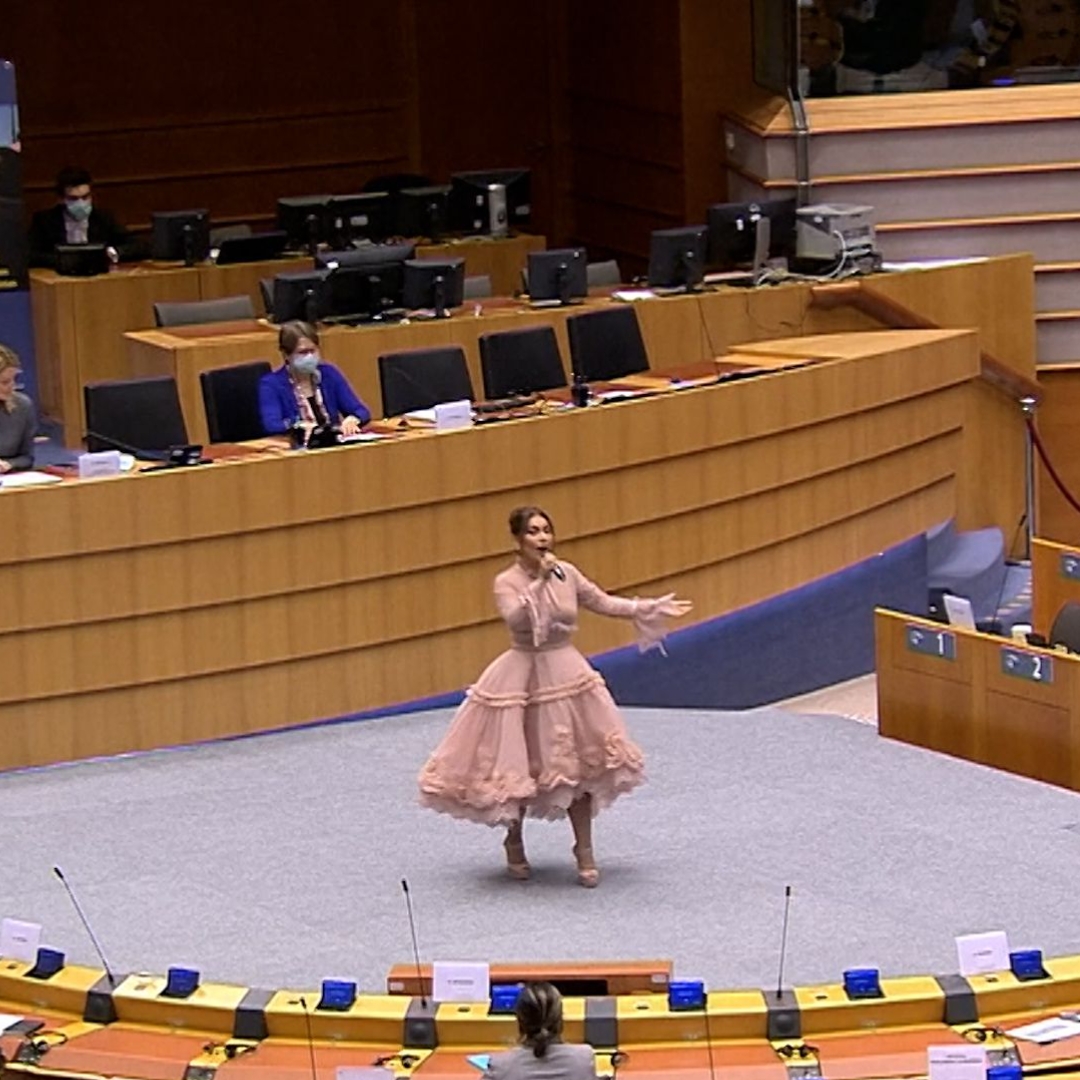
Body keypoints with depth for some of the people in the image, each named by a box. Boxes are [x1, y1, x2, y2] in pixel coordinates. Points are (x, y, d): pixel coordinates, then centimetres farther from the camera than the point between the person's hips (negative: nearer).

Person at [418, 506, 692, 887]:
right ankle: (514, 844, 29)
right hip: (523, 679, -4)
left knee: (578, 767, 4)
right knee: (517, 767, 5)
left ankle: (584, 854, 14)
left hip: (567, 674, 4)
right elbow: (515, 617, -28)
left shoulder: (567, 573, 2)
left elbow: (603, 602, 12)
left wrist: (649, 608, 8)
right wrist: (540, 580, -32)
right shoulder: (507, 582, -11)